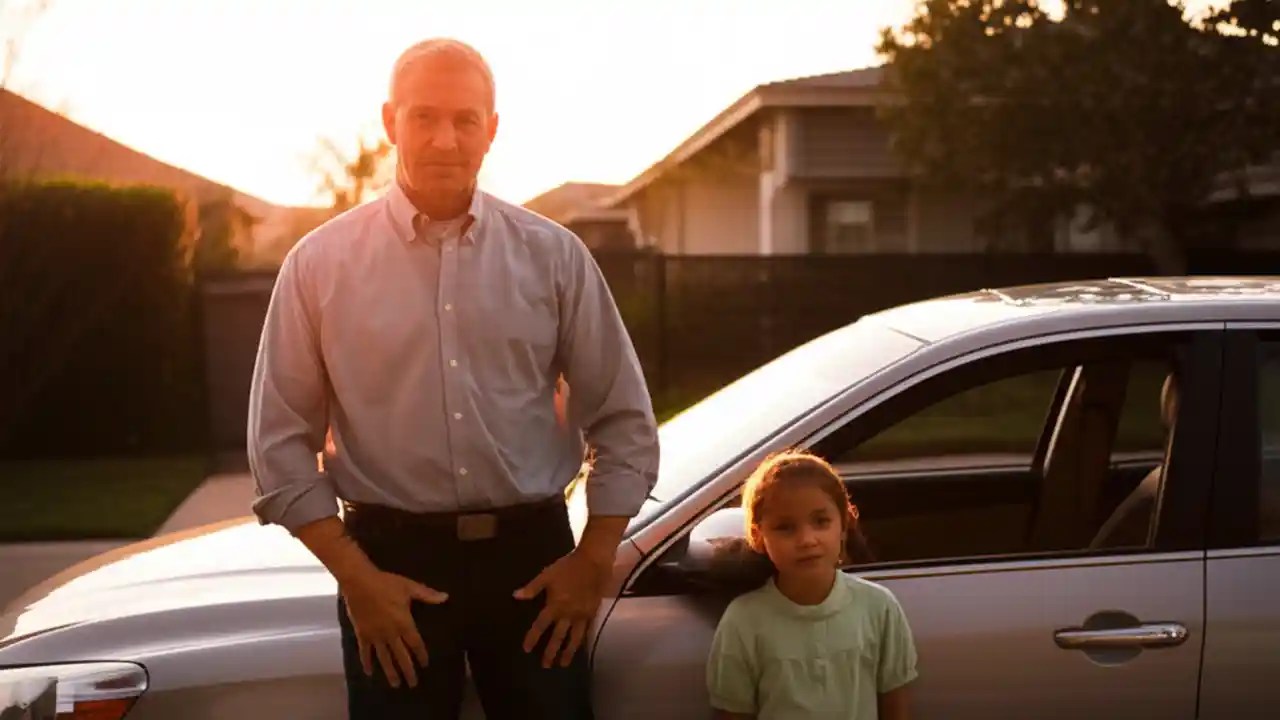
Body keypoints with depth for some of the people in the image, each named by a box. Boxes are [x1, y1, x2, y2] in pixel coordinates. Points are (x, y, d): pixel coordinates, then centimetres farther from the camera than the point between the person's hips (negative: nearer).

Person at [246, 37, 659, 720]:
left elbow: (625, 421, 6)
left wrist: (594, 561, -2)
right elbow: (279, 440, 0)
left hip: (534, 557, 1)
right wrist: (354, 575, -8)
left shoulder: (554, 255, 2)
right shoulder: (321, 262, -1)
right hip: (392, 560, -1)